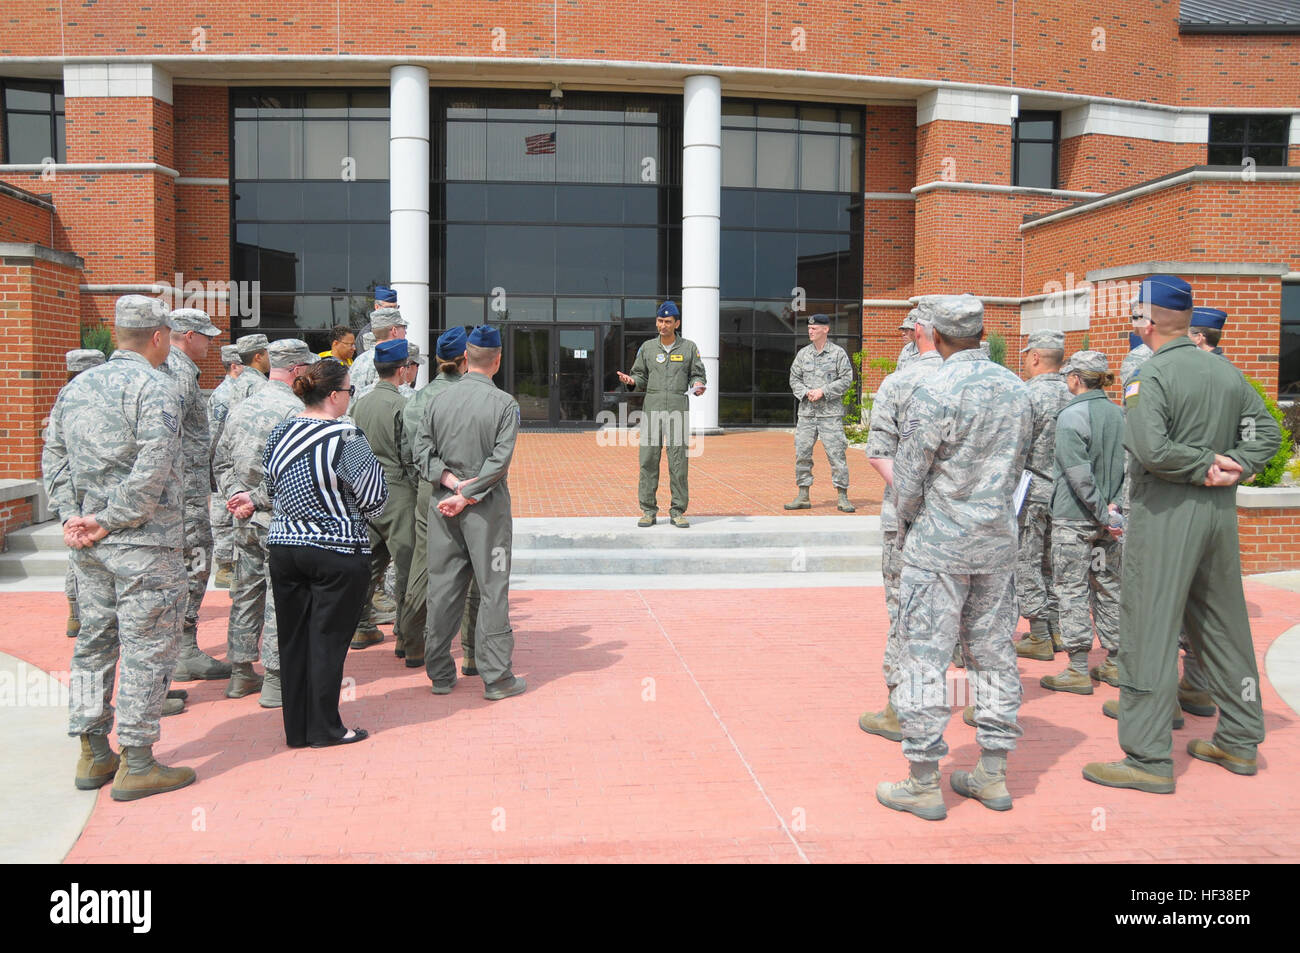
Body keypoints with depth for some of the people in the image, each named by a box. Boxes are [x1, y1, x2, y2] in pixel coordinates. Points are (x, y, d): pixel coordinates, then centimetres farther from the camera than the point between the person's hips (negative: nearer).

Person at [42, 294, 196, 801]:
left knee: (93, 642, 15)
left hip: (88, 546, 8)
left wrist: (72, 516, 6)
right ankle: (136, 763, 4)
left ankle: (93, 754, 23)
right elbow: (152, 470, -21)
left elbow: (53, 457, 13)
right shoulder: (153, 388, -12)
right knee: (147, 648, -1)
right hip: (144, 542, -8)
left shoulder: (76, 387, 13)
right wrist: (111, 521, -13)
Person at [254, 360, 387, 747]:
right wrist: (373, 462, 6)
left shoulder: (279, 432, 5)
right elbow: (373, 502, -12)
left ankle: (296, 729, 20)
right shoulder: (347, 438, -14)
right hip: (337, 554, -6)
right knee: (328, 639, 3)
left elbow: (272, 490, 10)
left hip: (284, 548, 6)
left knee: (292, 640, 11)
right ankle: (324, 728, 12)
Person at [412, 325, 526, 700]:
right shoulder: (505, 404, -9)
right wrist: (465, 496, -11)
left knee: (443, 588, 10)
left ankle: (439, 673, 19)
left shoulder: (439, 399, 3)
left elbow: (421, 449, 1)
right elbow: (500, 460, -15)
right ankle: (496, 677, 6)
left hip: (442, 504, 4)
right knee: (493, 589, 3)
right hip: (486, 507, -4)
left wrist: (449, 480, -6)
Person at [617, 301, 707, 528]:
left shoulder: (689, 347, 10)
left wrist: (698, 386, -10)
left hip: (678, 407, -1)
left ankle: (678, 511, 6)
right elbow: (641, 376, 16)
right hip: (652, 407, 1)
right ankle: (649, 511, 5)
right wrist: (631, 380, -6)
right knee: (648, 460, -2)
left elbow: (697, 374, 11)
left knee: (678, 462, -2)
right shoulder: (647, 348, 14)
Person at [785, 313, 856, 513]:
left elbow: (846, 380, -3)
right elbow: (794, 378, 12)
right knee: (802, 453, 3)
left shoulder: (838, 353, 0)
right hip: (807, 412, 4)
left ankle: (843, 498, 2)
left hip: (830, 412, -4)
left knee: (836, 454, -5)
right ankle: (802, 497, 11)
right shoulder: (803, 353, 10)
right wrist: (806, 392, -6)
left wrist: (823, 391, -12)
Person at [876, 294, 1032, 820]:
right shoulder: (1015, 388, 5)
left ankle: (924, 785, 6)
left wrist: (905, 526, 6)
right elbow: (1016, 466, 12)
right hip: (999, 541, 7)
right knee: (994, 653, 13)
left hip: (939, 544, -7)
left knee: (923, 657, 1)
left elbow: (908, 478, -11)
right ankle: (992, 776, 22)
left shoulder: (936, 393, -16)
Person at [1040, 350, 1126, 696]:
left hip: (1074, 519, -7)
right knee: (1108, 587, 14)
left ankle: (1079, 670, 2)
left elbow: (1079, 474, -20)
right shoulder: (1118, 414, 7)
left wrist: (1102, 512, -14)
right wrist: (1114, 505, 2)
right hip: (1107, 520, 7)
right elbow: (1128, 466, 8)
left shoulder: (1071, 415, -14)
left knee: (1072, 590, -1)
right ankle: (1115, 663, 22)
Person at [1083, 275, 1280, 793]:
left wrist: (1206, 465, -11)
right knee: (1224, 626, 17)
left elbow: (1150, 449, -24)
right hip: (1220, 511, 8)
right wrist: (1231, 468, 0)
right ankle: (1239, 741, 29)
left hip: (1167, 514, -8)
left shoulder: (1150, 376, -13)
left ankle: (1149, 757, 0)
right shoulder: (1227, 372, 10)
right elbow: (1266, 432, 12)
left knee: (1149, 631, -3)